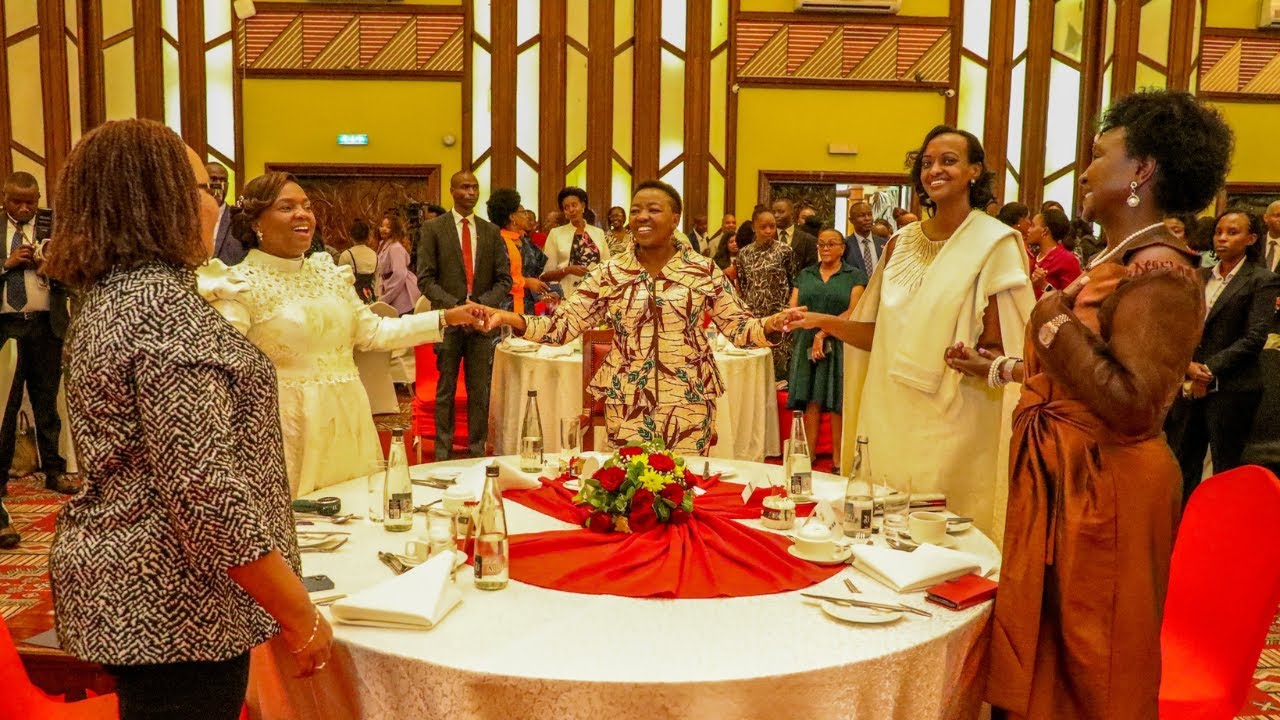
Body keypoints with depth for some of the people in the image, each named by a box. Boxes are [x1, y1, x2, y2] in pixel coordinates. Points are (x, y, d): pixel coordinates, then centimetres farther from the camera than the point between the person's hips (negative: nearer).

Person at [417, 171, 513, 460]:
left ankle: (477, 450, 16)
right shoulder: (432, 229, 1)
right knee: (445, 391, 6)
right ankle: (442, 451, 15)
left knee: (480, 391, 6)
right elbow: (426, 279, -4)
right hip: (448, 320, -2)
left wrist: (481, 304, -10)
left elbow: (504, 279, 7)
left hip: (482, 321, 2)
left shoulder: (491, 231, 9)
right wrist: (456, 306, -15)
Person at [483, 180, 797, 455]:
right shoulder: (609, 273, 1)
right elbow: (564, 325, -2)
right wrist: (513, 320, -18)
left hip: (689, 401, 0)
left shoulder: (704, 270, 0)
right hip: (627, 402, 1)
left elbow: (738, 326, 0)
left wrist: (770, 326, -21)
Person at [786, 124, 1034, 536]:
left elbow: (1007, 347, -7)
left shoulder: (995, 243, -5)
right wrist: (825, 322, 0)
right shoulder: (902, 243, 11)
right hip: (890, 416, 5)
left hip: (953, 425, -5)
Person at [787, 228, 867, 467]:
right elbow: (793, 308, 9)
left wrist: (823, 334, -13)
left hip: (839, 346, -2)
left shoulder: (855, 276, 5)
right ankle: (809, 455, 3)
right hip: (807, 346, 3)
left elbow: (854, 312, -6)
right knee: (811, 402, 0)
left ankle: (838, 459, 3)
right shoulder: (805, 274, 16)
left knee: (837, 404, -3)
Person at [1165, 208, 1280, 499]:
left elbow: (1255, 337, -11)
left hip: (1231, 389, -5)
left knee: (1225, 472, 5)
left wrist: (1210, 369, -16)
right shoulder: (1200, 276, 12)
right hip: (1190, 387, 5)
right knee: (1183, 467, 9)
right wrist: (1188, 365, -10)